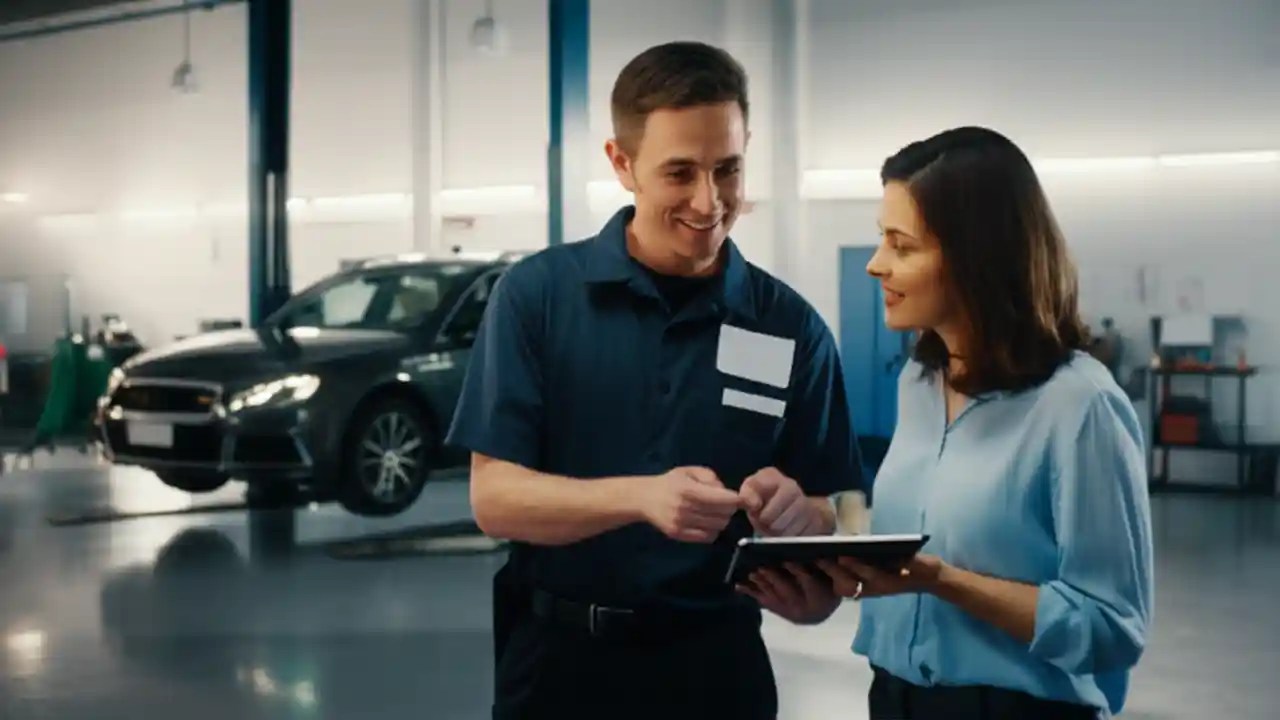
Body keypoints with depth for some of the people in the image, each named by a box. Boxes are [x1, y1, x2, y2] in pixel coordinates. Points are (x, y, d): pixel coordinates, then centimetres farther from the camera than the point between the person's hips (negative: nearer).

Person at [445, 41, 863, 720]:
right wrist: (642, 497, -28)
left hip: (716, 663, 1)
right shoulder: (536, 294, -8)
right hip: (557, 659, -1)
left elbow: (831, 520, 2)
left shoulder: (791, 326, -3)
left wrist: (795, 514, -21)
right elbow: (494, 497, -12)